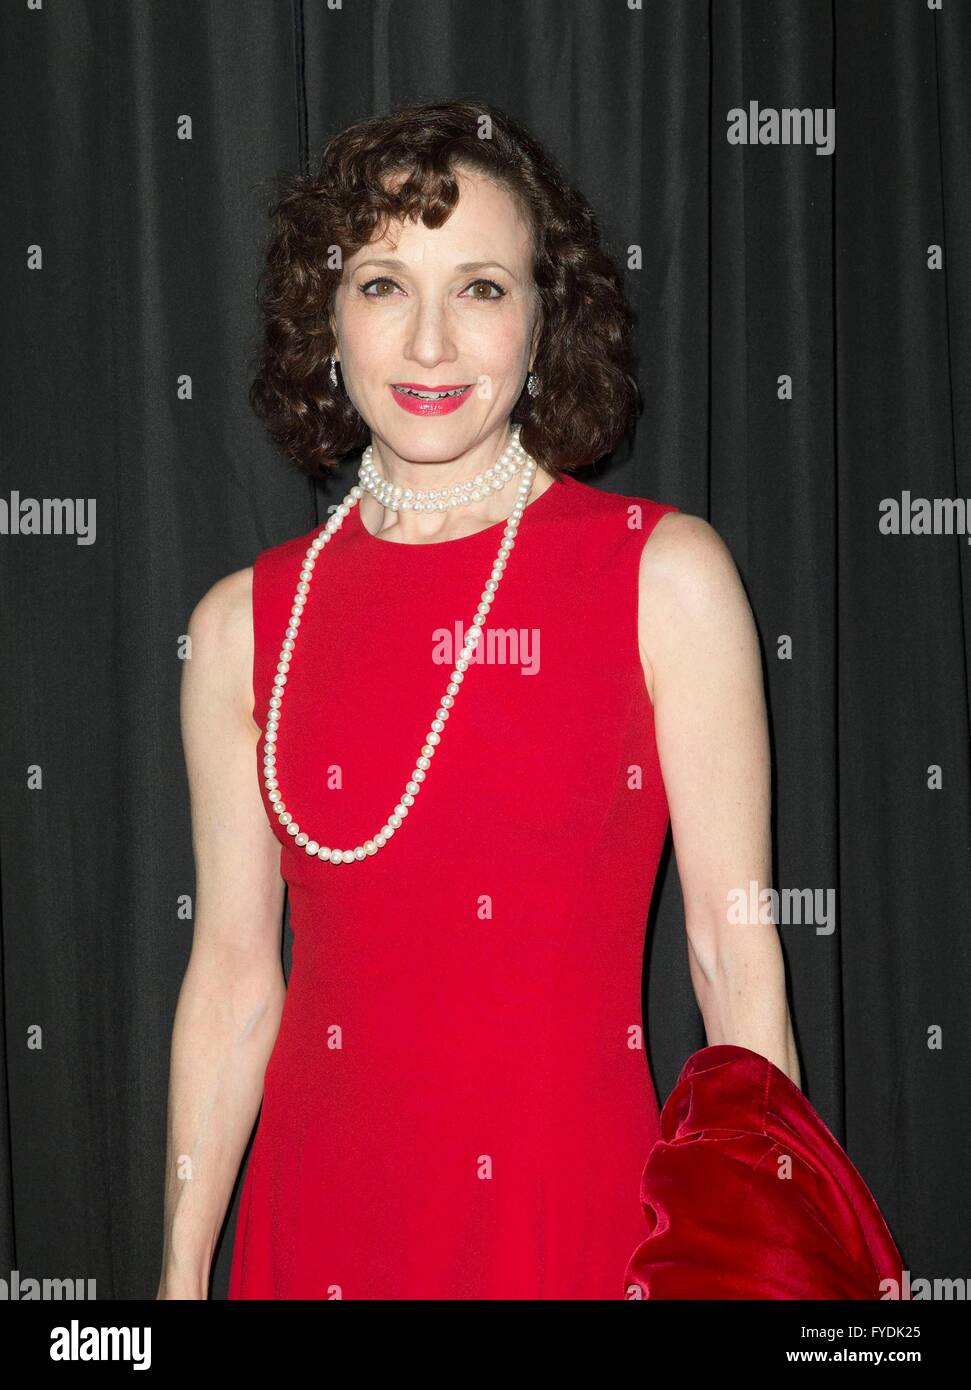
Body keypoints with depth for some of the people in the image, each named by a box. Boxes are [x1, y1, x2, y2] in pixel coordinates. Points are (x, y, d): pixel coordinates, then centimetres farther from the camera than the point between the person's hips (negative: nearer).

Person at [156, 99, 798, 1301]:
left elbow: (736, 951, -6)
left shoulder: (664, 575, -7)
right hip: (326, 1210, 2)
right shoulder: (246, 623, 0)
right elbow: (233, 974, 4)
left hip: (581, 1201, -2)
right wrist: (181, 1274, 6)